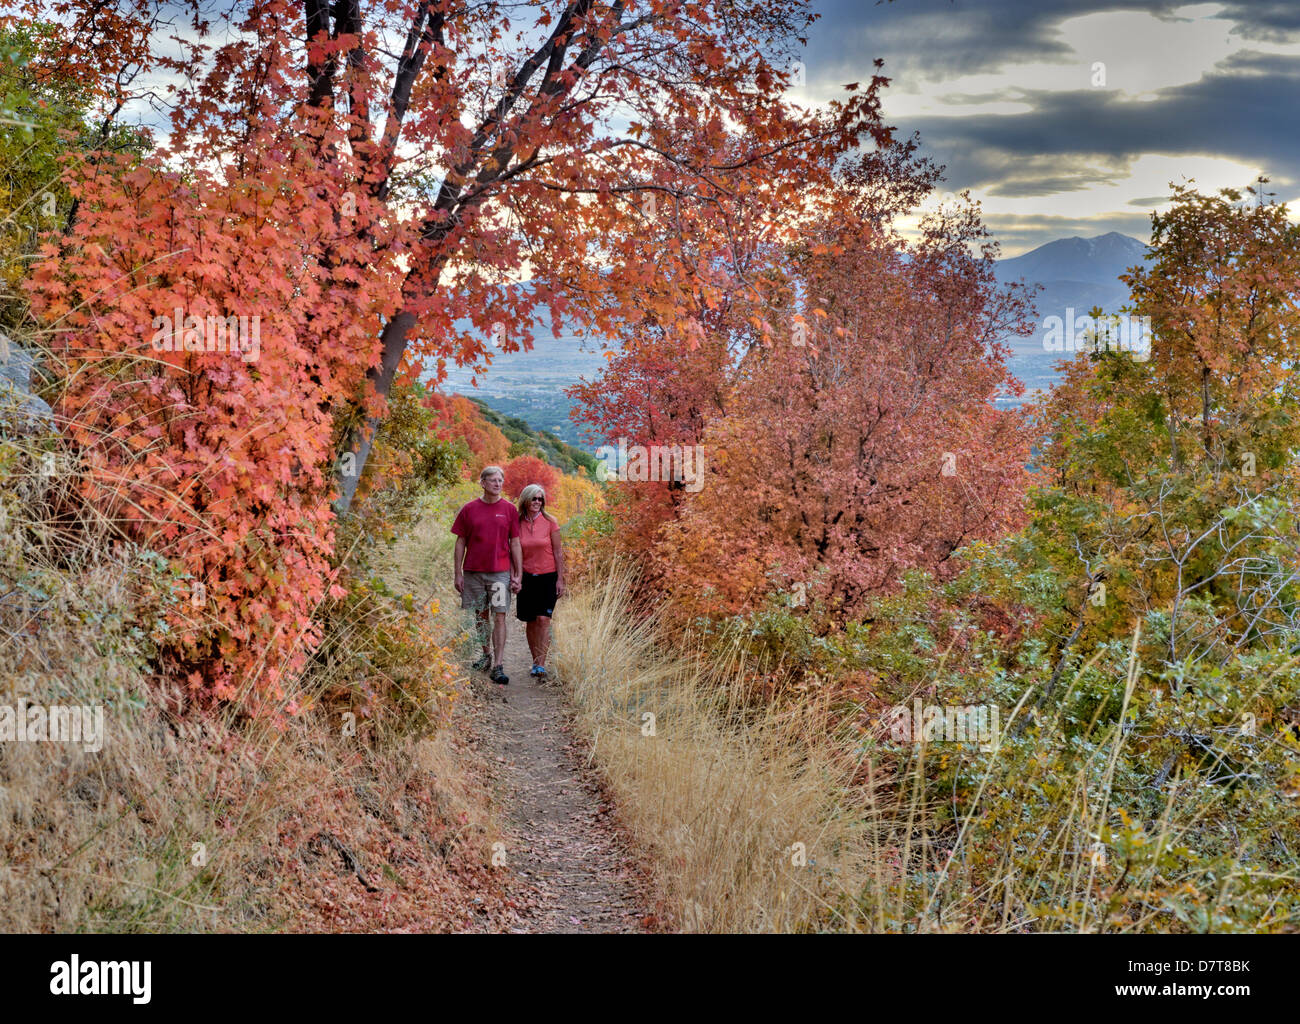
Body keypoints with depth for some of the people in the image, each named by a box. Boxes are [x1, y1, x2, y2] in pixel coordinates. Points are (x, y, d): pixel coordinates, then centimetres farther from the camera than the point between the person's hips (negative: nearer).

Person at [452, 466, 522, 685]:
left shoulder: (510, 510, 4)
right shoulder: (469, 509, 4)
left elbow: (515, 544, 5)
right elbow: (460, 543, 7)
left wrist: (518, 575, 0)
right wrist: (458, 574, 2)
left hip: (500, 572, -1)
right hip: (473, 572, 1)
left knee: (499, 617, -6)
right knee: (480, 615, 10)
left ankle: (498, 666, -8)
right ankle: (486, 655, 27)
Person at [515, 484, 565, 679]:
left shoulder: (550, 522, -4)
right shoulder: (518, 524, 3)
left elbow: (558, 552, -2)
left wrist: (560, 579, -5)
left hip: (548, 577, -3)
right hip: (527, 577, 3)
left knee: (543, 619, -12)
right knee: (530, 622, 6)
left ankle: (541, 665, -13)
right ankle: (536, 661, 18)